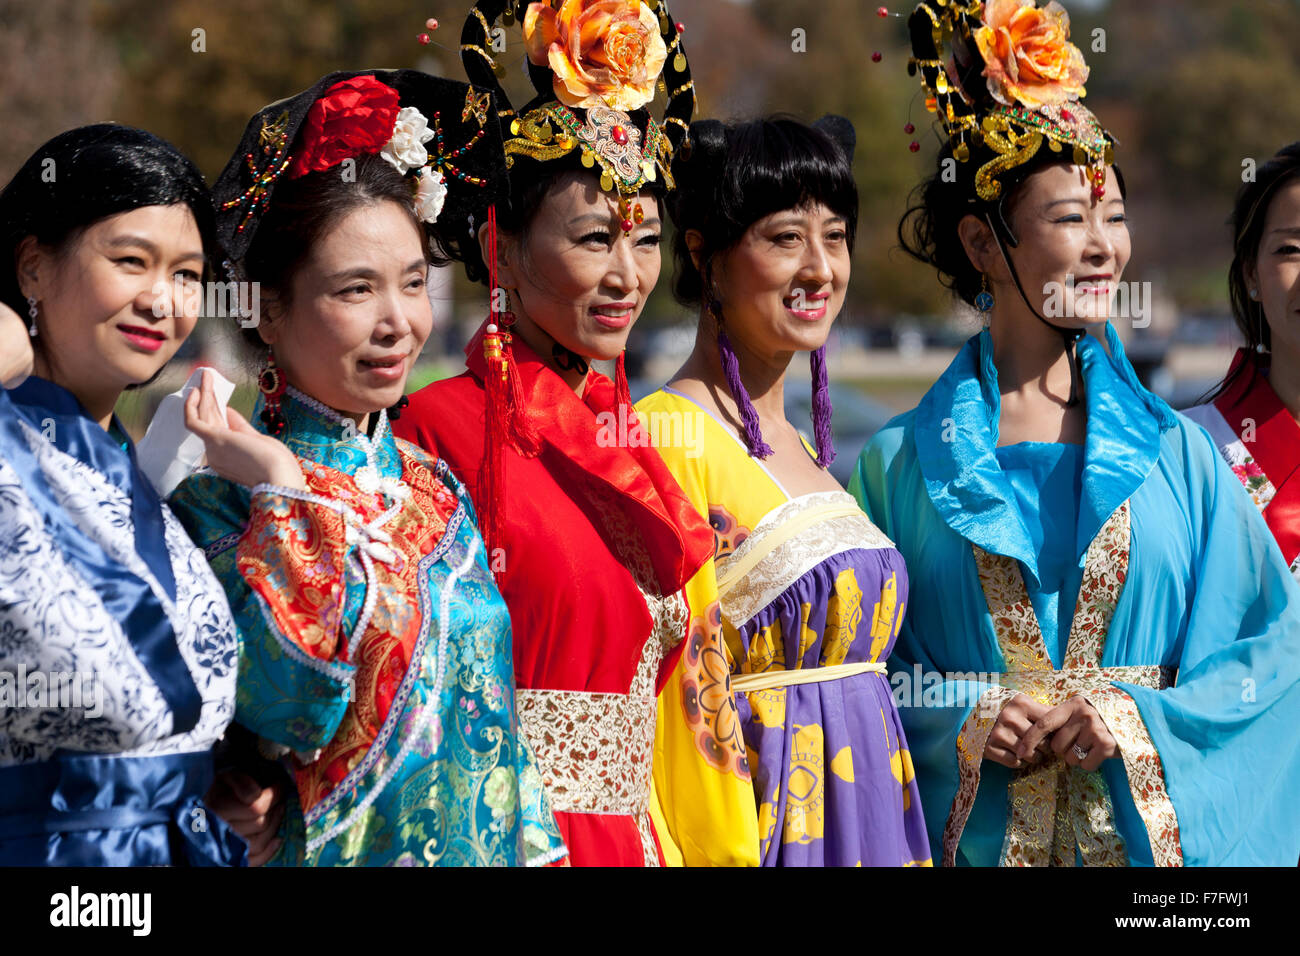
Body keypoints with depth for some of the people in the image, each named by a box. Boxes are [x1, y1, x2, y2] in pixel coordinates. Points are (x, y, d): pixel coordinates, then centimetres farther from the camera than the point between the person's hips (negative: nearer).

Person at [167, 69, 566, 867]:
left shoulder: (433, 489, 7)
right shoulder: (220, 498, -12)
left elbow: (492, 705, 11)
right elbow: (291, 703, -25)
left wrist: (538, 847, 6)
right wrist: (283, 489, -22)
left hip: (479, 846, 6)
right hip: (326, 857, -6)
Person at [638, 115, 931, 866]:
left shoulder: (800, 447, 14)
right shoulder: (668, 440, -11)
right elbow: (689, 695, -16)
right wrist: (724, 853, -20)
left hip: (865, 810, 8)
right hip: (772, 808, -8)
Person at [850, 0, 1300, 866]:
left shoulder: (1172, 450, 4)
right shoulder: (902, 461, 0)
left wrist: (1141, 721, -12)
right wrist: (960, 731, -15)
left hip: (1145, 827, 1)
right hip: (973, 838, -1)